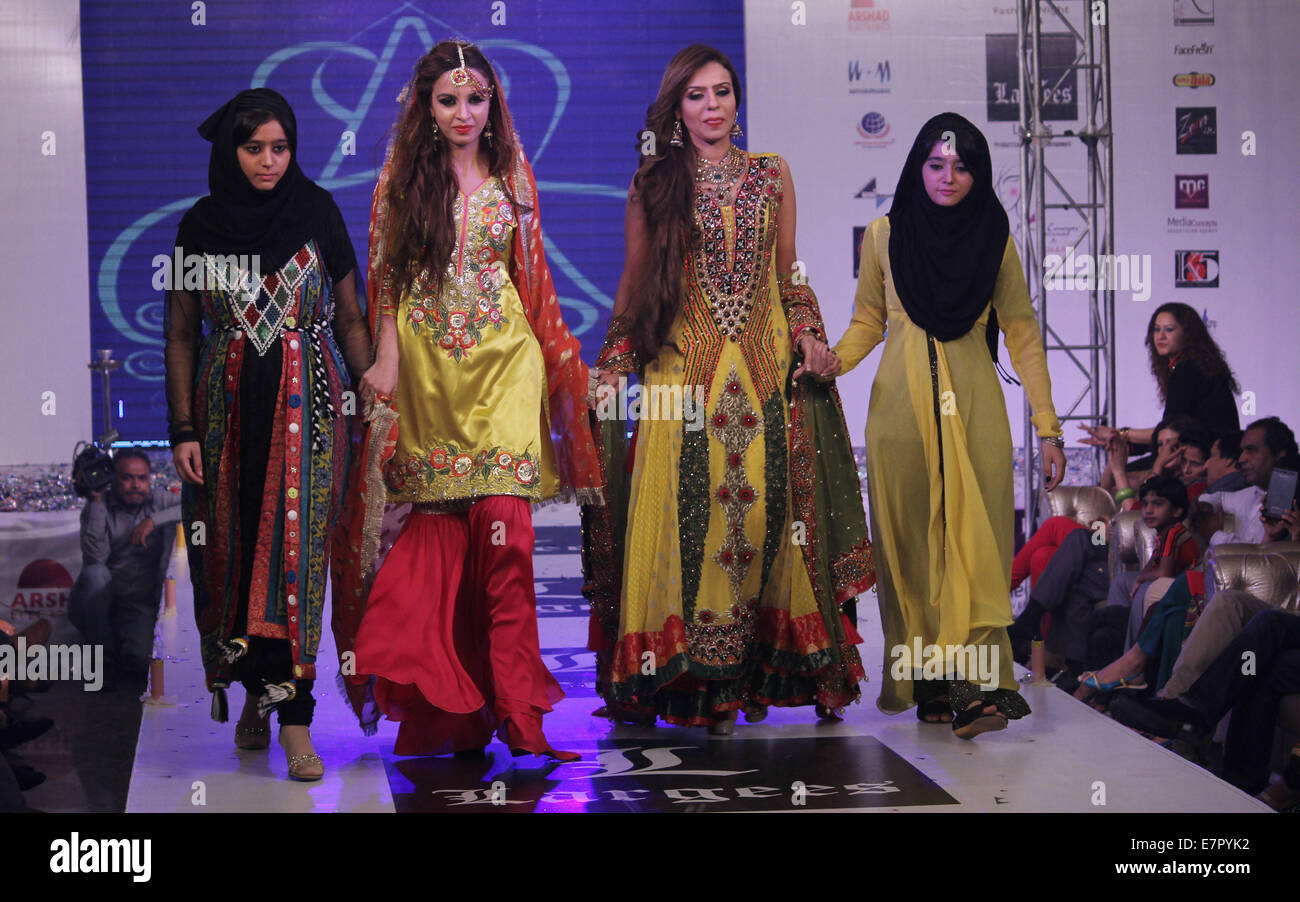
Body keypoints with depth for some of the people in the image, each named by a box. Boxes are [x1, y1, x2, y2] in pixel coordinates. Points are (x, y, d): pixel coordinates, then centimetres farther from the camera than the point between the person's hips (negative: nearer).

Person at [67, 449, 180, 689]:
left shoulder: (160, 500, 5)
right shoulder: (98, 506, 0)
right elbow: (95, 557, -16)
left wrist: (154, 520, -19)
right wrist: (96, 503, -18)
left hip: (140, 603, 0)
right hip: (98, 603, 0)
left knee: (140, 658, -30)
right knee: (95, 573, -34)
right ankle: (106, 657, -15)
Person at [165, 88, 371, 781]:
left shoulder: (316, 214, 2)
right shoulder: (201, 225, 3)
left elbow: (349, 319, 7)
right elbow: (181, 334, 6)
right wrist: (183, 430, -1)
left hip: (307, 400, -1)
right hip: (228, 406, 2)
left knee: (295, 553, -8)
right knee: (235, 551, 4)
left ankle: (293, 719, -8)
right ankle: (257, 692, 19)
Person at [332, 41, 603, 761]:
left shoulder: (512, 175, 11)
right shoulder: (403, 177, 6)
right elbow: (387, 275, 4)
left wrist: (563, 356, 14)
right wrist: (386, 358, -5)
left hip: (503, 354, 0)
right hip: (427, 361, 0)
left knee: (502, 518, -13)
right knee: (438, 526, 0)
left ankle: (514, 705, -12)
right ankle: (443, 699, 10)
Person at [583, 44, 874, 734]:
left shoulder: (771, 175, 13)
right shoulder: (653, 184, 8)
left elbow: (790, 274, 17)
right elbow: (633, 284, 10)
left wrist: (809, 335, 2)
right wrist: (611, 368, 4)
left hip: (765, 367, 2)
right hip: (681, 372, -2)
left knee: (764, 508, -3)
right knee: (687, 509, -7)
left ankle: (752, 673, 3)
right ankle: (695, 677, -3)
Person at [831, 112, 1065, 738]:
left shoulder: (994, 240, 6)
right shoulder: (884, 236, 6)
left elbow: (1022, 334, 7)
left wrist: (1048, 427, 3)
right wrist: (834, 360, -8)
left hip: (972, 405, -1)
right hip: (901, 405, 1)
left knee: (974, 542, -11)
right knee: (910, 541, -3)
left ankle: (976, 685, -18)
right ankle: (927, 683, 1)